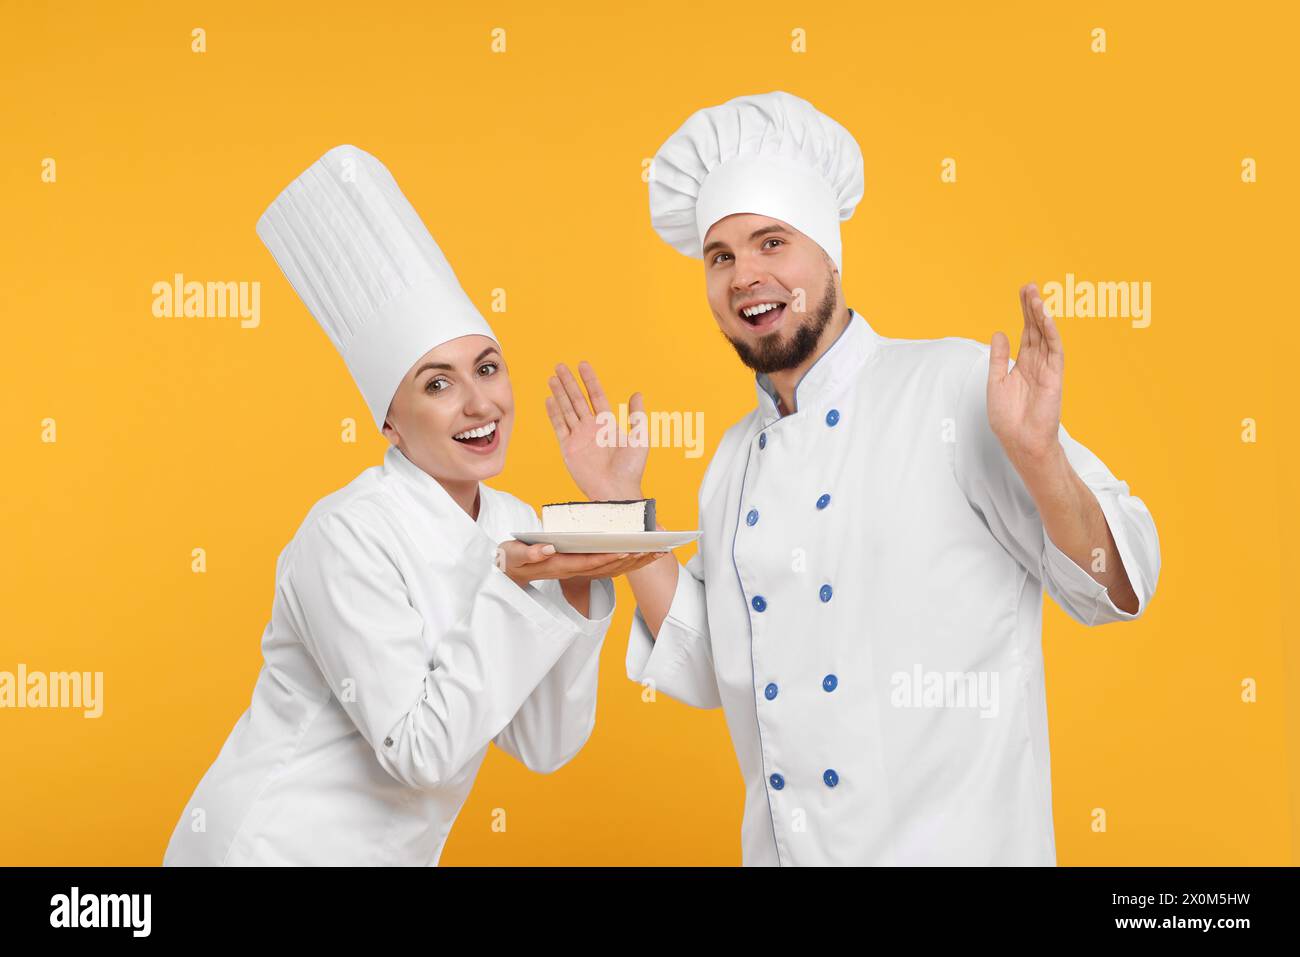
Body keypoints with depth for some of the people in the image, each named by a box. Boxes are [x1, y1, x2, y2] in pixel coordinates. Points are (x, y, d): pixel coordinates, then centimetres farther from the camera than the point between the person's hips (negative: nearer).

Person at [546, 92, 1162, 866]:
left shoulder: (956, 387, -10)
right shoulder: (736, 461, 8)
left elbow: (1117, 588, -9)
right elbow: (706, 670, 9)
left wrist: (1039, 455, -26)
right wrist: (620, 505, 4)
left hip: (952, 842, -5)